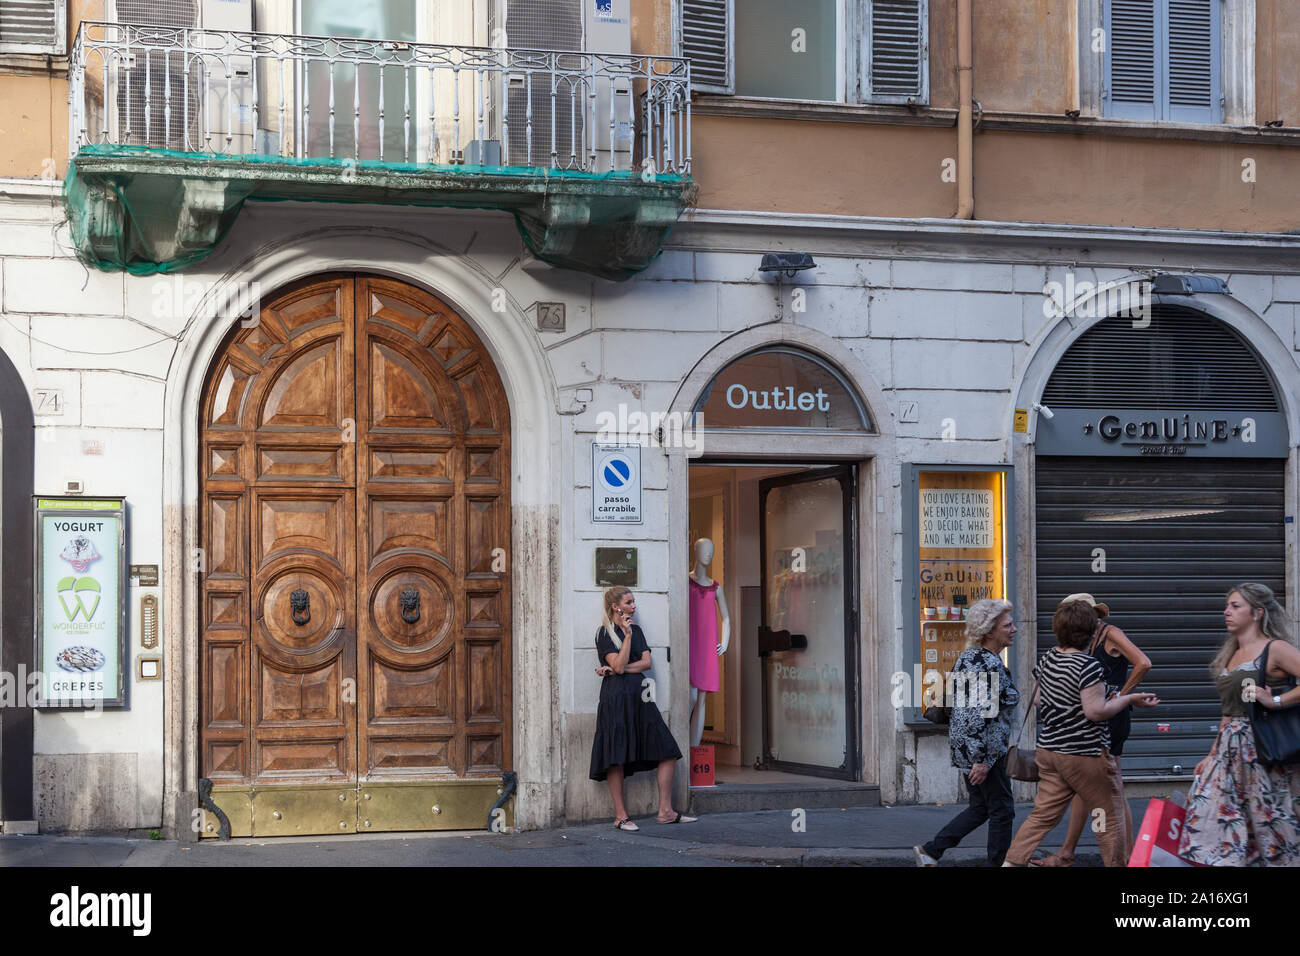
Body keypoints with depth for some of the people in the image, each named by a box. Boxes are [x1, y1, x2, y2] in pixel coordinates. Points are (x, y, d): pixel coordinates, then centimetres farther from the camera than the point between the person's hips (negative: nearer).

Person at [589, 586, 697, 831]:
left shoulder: (636, 630, 17)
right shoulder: (605, 633, -2)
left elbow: (646, 662, 4)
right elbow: (619, 665, -13)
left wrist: (616, 670, -7)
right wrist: (627, 636, -16)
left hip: (639, 696, 7)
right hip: (616, 698, -7)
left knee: (667, 751, 0)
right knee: (616, 759, -7)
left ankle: (665, 811, 3)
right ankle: (621, 815, 0)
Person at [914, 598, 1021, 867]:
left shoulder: (968, 657, 12)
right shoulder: (989, 665, -19)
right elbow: (979, 714, -25)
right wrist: (981, 759, -23)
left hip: (965, 749, 10)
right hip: (985, 750, -10)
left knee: (980, 808, 17)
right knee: (1001, 810, 2)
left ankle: (930, 850, 16)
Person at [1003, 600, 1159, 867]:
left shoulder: (1048, 659, 5)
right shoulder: (1088, 665, -18)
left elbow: (1038, 700, 15)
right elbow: (1095, 711, -22)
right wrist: (1130, 699, -13)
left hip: (1048, 750, 8)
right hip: (1085, 754, -7)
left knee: (1043, 814, 10)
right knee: (1110, 817, 8)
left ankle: (1010, 862, 3)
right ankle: (1117, 863, 16)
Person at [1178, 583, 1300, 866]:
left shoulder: (1275, 649, -6)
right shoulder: (1232, 654, 18)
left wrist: (1275, 701, -20)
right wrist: (1213, 753, 17)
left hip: (1261, 747, -8)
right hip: (1229, 749, 8)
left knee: (1268, 820, -4)